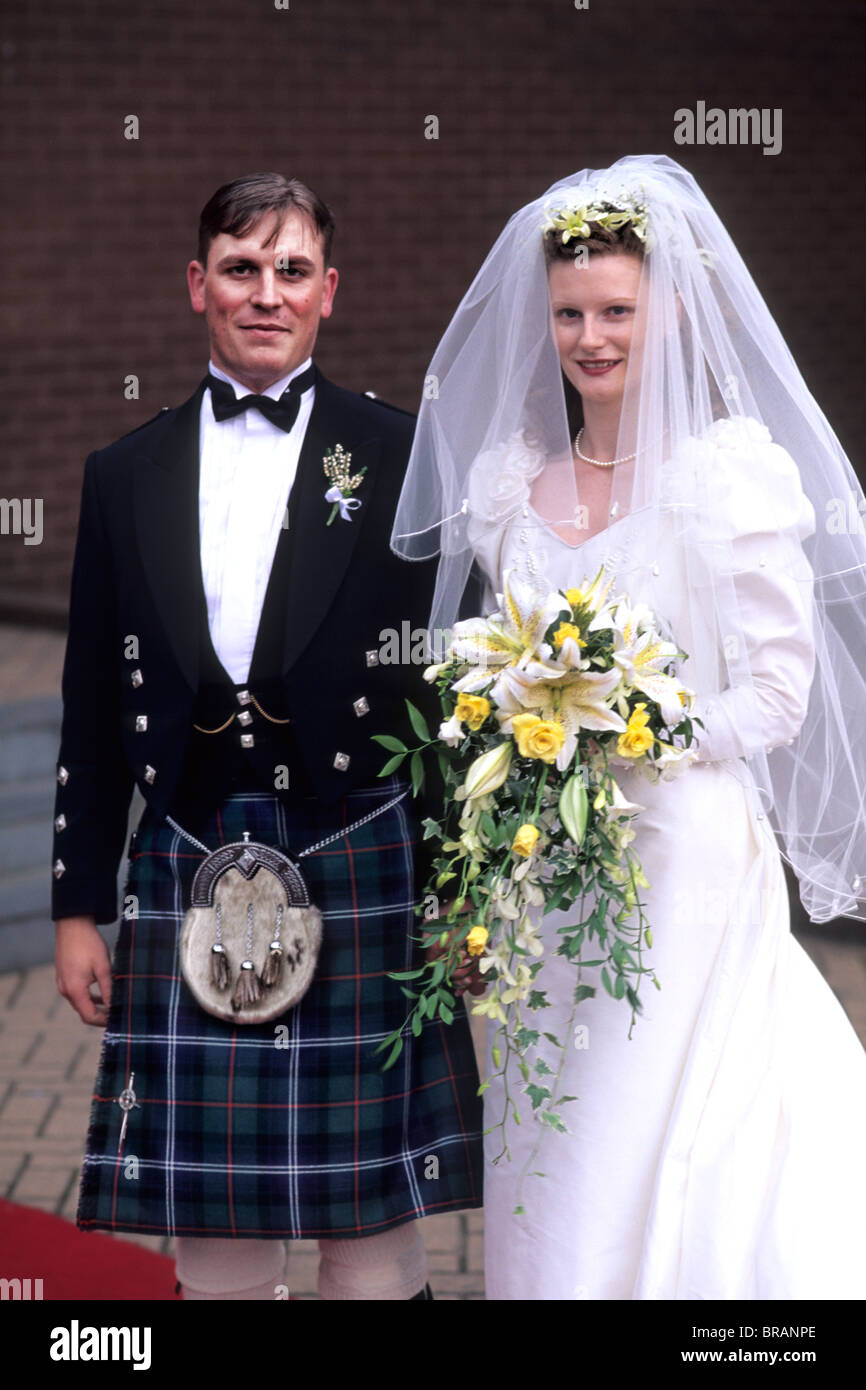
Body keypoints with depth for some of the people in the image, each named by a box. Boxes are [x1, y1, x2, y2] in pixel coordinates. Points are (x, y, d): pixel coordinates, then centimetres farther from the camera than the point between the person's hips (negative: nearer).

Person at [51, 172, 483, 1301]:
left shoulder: (403, 458, 2)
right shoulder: (126, 475, 10)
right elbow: (94, 707, 12)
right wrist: (79, 903, 10)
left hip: (359, 872, -2)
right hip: (189, 878, 2)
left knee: (374, 1225, 5)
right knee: (216, 1246, 8)